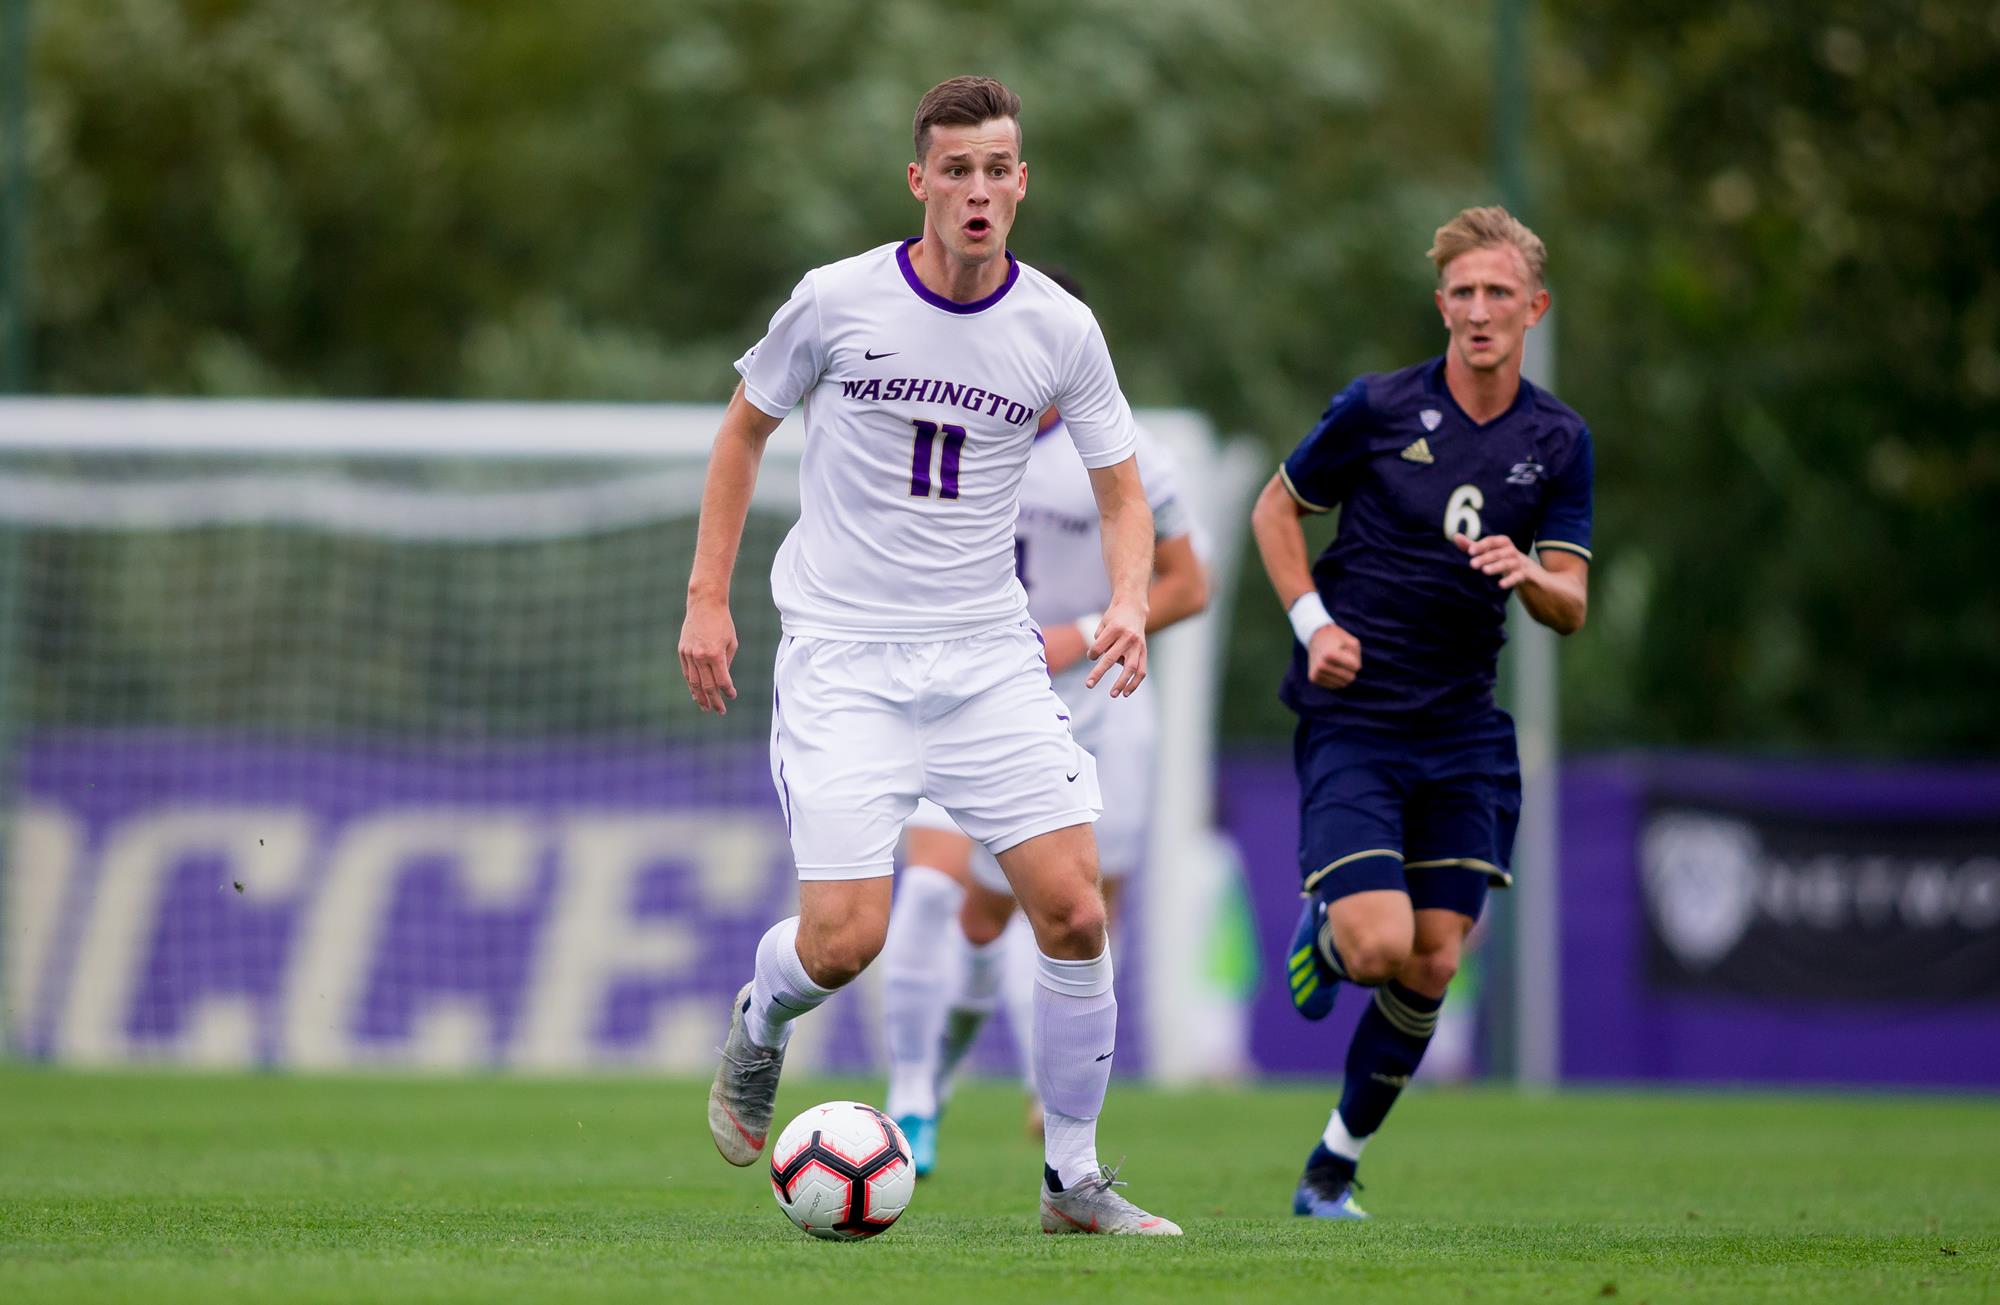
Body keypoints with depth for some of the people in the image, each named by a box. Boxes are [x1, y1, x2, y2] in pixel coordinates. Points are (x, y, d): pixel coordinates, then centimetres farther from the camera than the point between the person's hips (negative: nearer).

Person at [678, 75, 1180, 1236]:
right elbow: (746, 430, 10)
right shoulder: (837, 302, -6)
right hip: (844, 657, -2)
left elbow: (1123, 495, 7)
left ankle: (1074, 1179, 6)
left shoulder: (1061, 331, -1)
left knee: (1074, 912, -9)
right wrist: (708, 597, 5)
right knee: (845, 940, -13)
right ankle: (759, 1023, 24)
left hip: (990, 654, 2)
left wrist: (1129, 605, -13)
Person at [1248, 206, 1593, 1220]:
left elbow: (1571, 610, 4)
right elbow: (1275, 509, 7)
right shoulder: (1379, 408, -6)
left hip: (1463, 728, 4)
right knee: (1378, 943, -18)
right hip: (1351, 717, -4)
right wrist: (1313, 620, -8)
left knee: (1432, 964, 1)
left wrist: (1529, 574, -19)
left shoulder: (1558, 441, 4)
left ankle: (1335, 1165, 18)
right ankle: (1321, 931, 21)